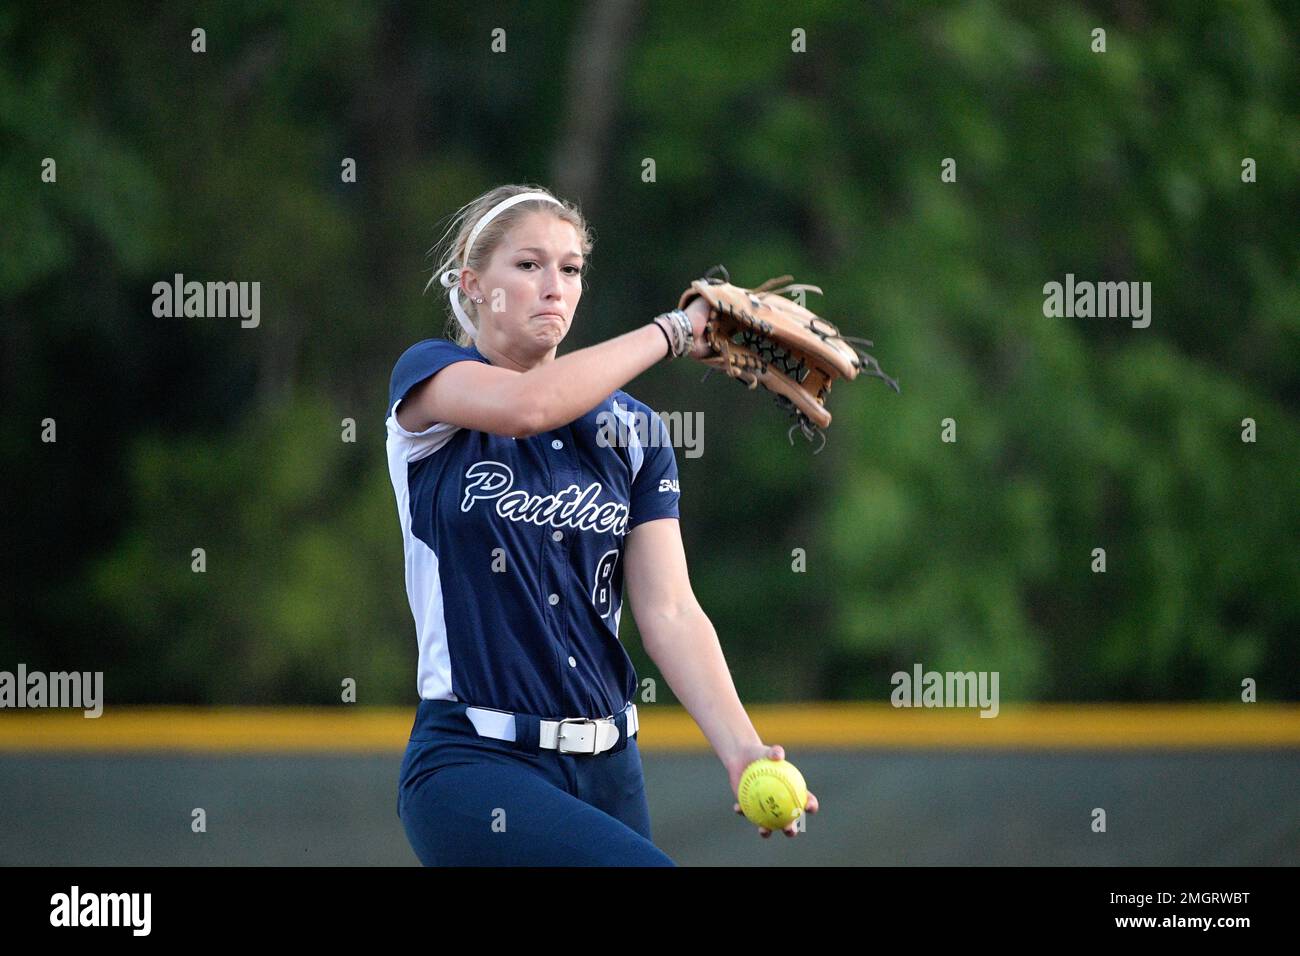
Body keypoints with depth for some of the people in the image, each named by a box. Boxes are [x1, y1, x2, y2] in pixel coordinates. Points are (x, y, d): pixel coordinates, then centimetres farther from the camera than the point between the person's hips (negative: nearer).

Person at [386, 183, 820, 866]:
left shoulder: (632, 430, 13)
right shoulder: (427, 376, 2)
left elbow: (670, 613, 2)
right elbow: (528, 403, -22)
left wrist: (741, 750, -15)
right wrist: (673, 330, -9)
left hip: (606, 770, 6)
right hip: (473, 764, -6)